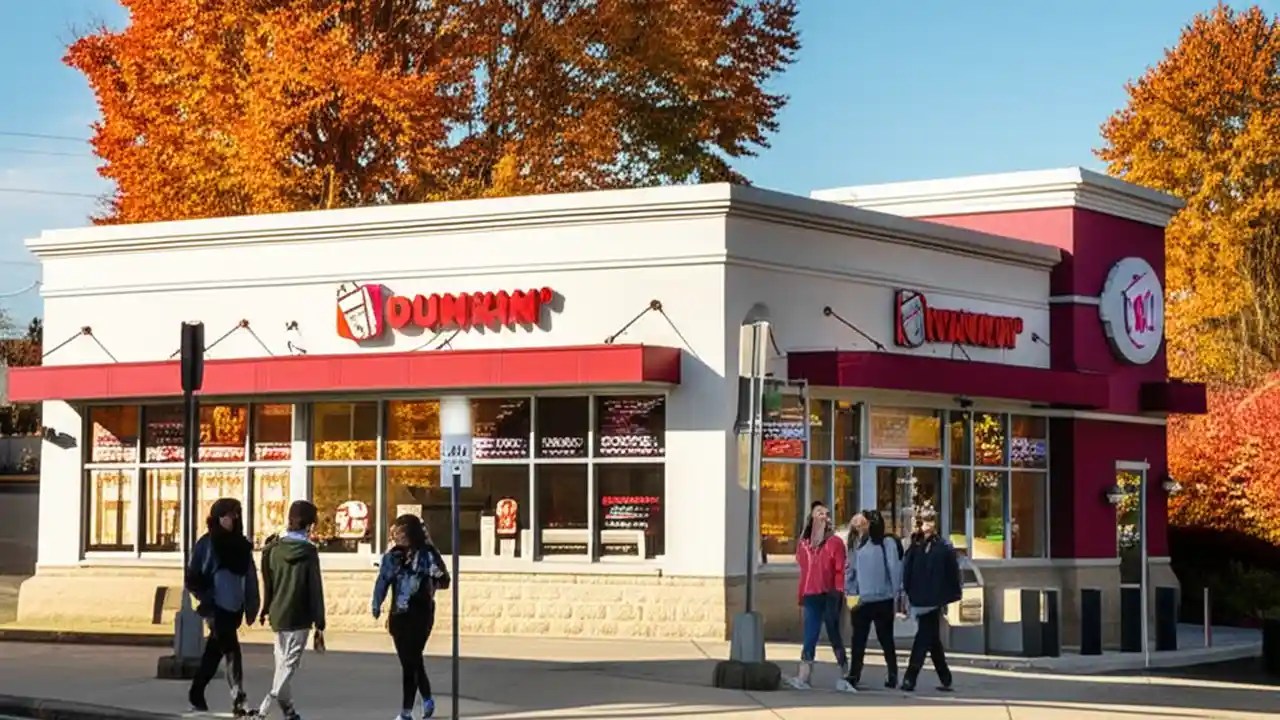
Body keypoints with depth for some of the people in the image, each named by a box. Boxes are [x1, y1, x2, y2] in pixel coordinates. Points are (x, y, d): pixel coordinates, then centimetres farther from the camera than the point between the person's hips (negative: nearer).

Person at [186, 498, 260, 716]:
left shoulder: (241, 544, 8)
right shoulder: (207, 544, -7)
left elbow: (250, 577, 10)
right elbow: (193, 579, -7)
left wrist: (251, 606, 5)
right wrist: (206, 601, -13)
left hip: (234, 608, 6)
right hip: (217, 608, -6)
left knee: (214, 652, 15)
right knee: (232, 651, -14)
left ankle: (197, 694, 29)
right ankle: (238, 700, -17)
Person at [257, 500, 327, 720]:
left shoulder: (274, 548, 2)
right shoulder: (308, 552, -10)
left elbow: (267, 582, 8)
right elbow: (316, 589, -10)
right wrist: (319, 624, -6)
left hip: (277, 615, 5)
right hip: (299, 617, -5)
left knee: (282, 663, 17)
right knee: (289, 665, -3)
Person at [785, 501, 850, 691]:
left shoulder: (834, 542, 0)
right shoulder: (804, 543, 11)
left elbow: (840, 571, -3)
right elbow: (804, 572, 13)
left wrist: (838, 594, -11)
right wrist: (801, 599, 11)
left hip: (829, 596, -3)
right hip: (810, 597, 3)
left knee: (834, 635, 4)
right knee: (809, 638, -2)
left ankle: (845, 675, 12)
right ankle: (803, 677, -8)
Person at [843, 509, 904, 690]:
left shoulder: (887, 543, -6)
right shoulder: (858, 544, 10)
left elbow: (895, 569, -8)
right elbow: (851, 569, 11)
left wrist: (896, 595, -10)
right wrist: (850, 592, 3)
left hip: (883, 600, -4)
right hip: (862, 600, 4)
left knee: (885, 639, 6)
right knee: (858, 640, 2)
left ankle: (892, 675, 16)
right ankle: (853, 675, 4)